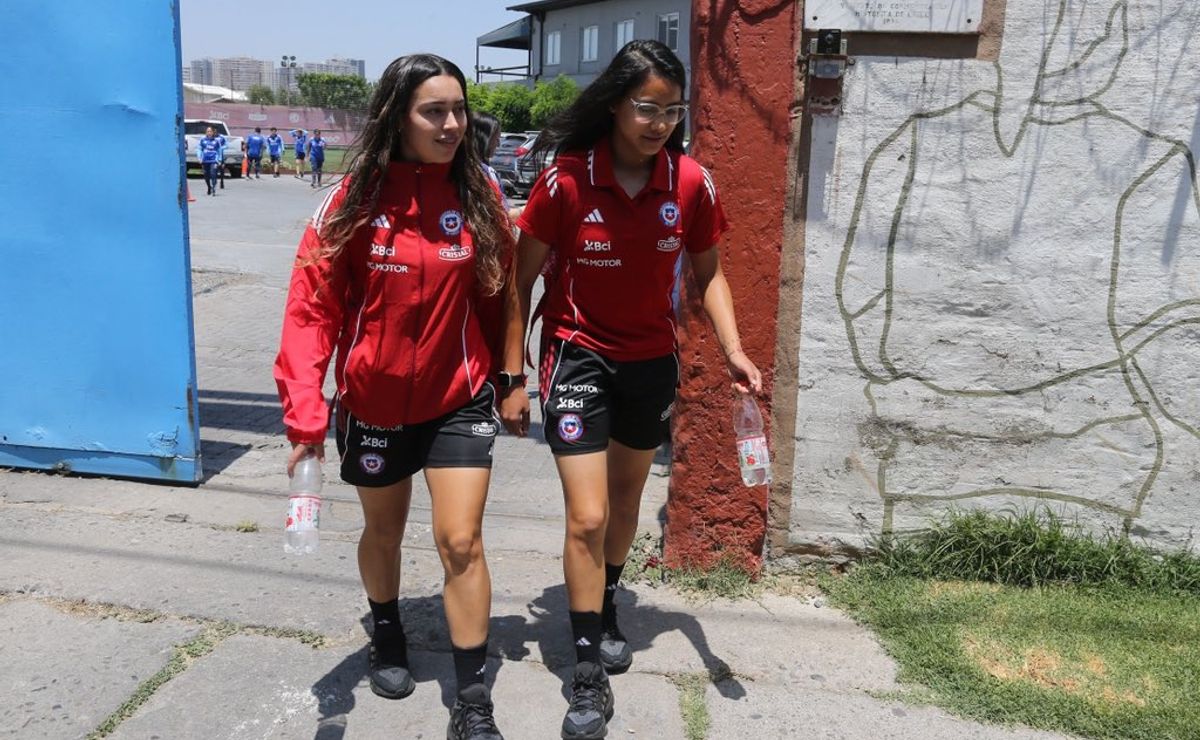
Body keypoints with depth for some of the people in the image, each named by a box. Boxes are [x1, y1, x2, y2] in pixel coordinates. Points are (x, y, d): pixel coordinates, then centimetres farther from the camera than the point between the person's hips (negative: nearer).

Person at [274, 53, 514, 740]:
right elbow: (313, 305, -14)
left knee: (461, 540, -4)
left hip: (459, 399, 0)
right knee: (384, 532, 20)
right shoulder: (355, 199, -13)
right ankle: (387, 631, 50)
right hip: (374, 401, 0)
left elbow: (497, 295, 2)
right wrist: (306, 413, -21)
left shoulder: (479, 193, -7)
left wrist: (504, 380, 6)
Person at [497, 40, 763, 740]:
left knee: (627, 498, 20)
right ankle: (590, 674, 10)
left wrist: (733, 349, -10)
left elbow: (708, 272, 4)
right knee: (587, 517, -6)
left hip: (652, 361, 4)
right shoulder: (566, 180, -17)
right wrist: (514, 378, -8)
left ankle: (607, 608, 47)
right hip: (578, 358, -3)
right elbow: (522, 280, -8)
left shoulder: (691, 182, -9)